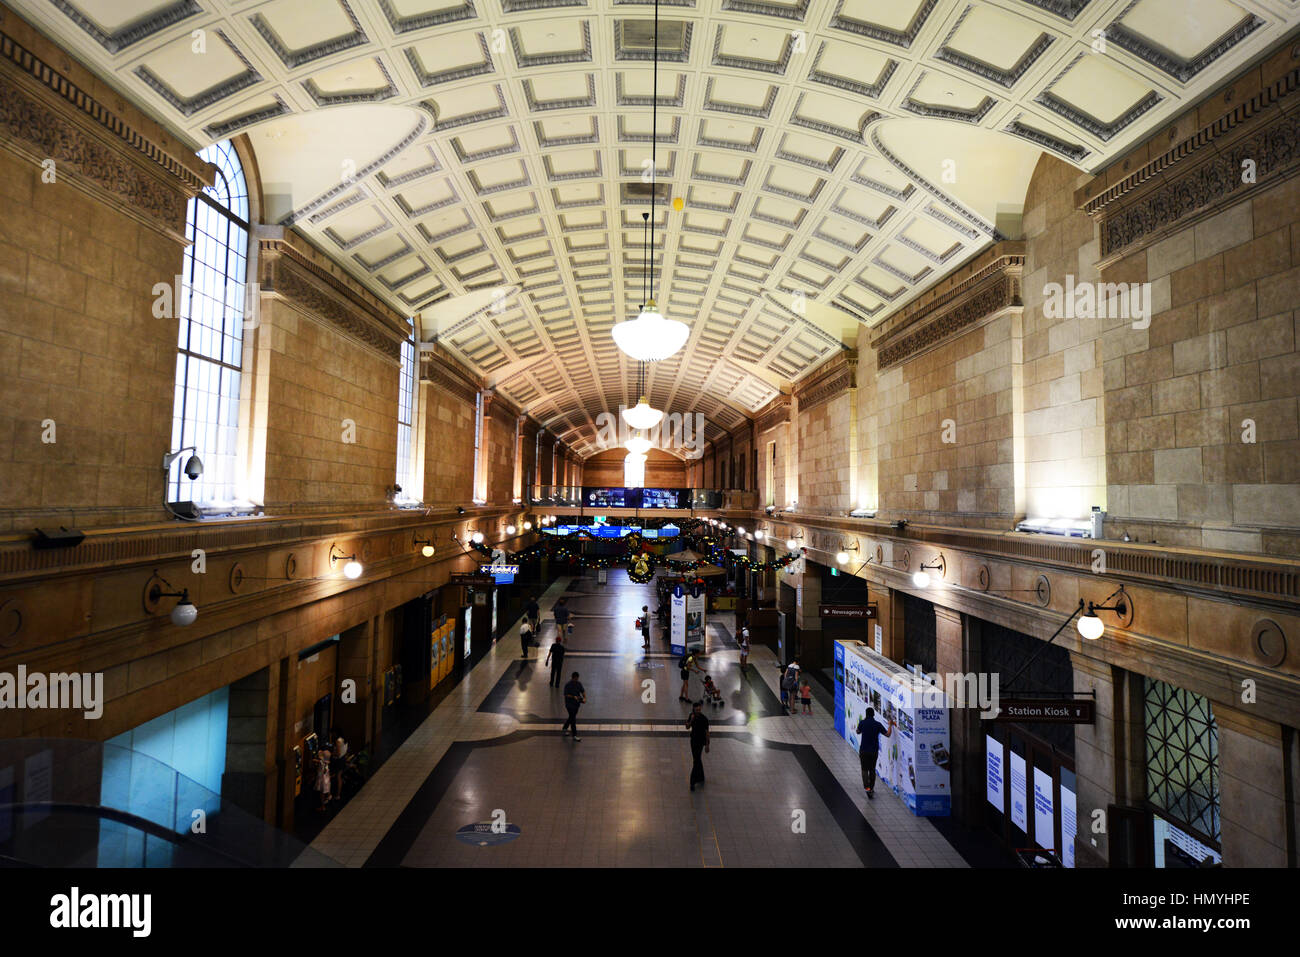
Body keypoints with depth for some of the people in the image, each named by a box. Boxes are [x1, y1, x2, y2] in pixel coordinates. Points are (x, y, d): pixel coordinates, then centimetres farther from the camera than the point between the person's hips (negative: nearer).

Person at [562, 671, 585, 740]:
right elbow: (566, 695, -17)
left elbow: (583, 691, 5)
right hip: (570, 704, -7)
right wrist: (573, 697, -28)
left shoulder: (579, 684, 2)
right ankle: (574, 736, -1)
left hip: (576, 704, 7)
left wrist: (584, 698, -13)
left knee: (572, 717, 21)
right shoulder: (568, 685, -16)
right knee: (573, 719, -7)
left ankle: (564, 728, 42)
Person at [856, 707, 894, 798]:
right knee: (872, 770, 17)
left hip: (864, 750, -1)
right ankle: (872, 789, 23)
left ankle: (867, 787, -17)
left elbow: (858, 732, 12)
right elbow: (887, 734, -2)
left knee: (864, 769, 4)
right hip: (874, 751, 1)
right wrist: (890, 725, 13)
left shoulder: (862, 723, -7)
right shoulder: (878, 724, -8)